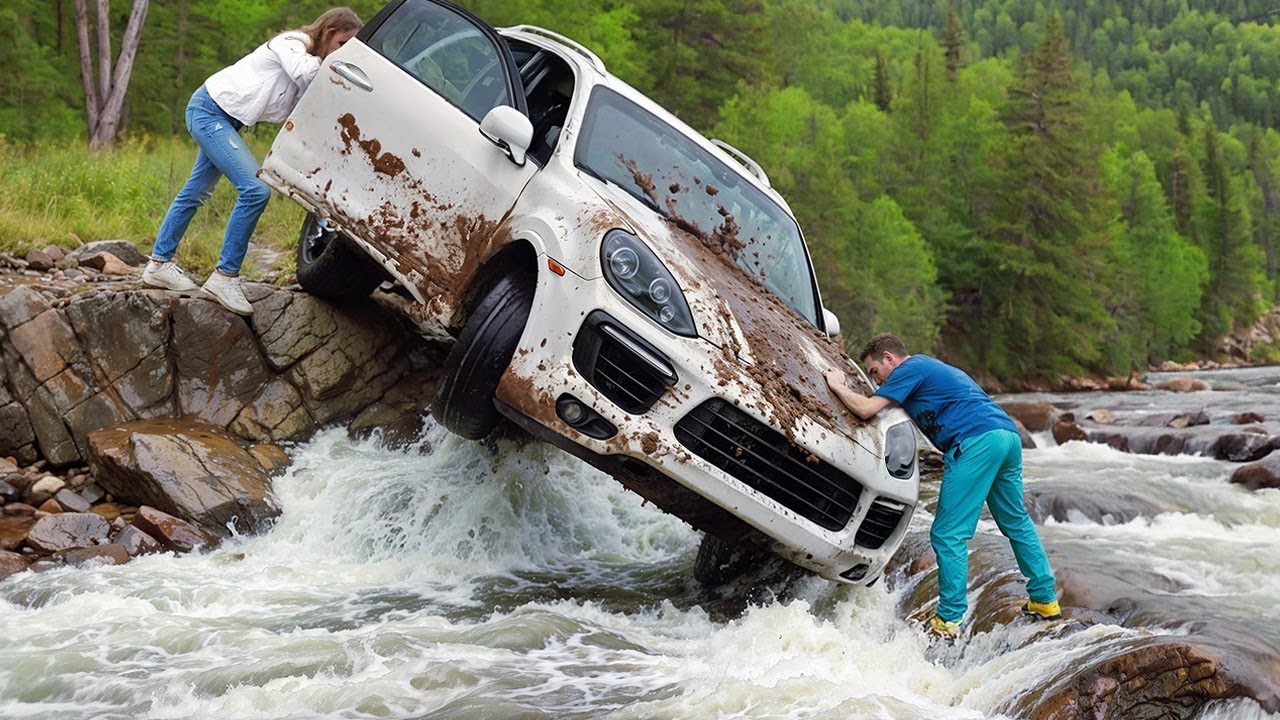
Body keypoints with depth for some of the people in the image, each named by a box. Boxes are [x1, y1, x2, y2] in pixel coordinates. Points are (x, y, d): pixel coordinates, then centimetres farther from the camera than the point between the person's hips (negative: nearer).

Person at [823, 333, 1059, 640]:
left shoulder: (909, 370, 3)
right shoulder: (933, 368, 32)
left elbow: (866, 409, -6)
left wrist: (838, 386, 12)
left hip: (976, 442, -10)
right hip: (1008, 433, 10)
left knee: (948, 534, -6)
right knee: (1017, 523, 20)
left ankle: (949, 619, -8)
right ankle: (1045, 600, 24)